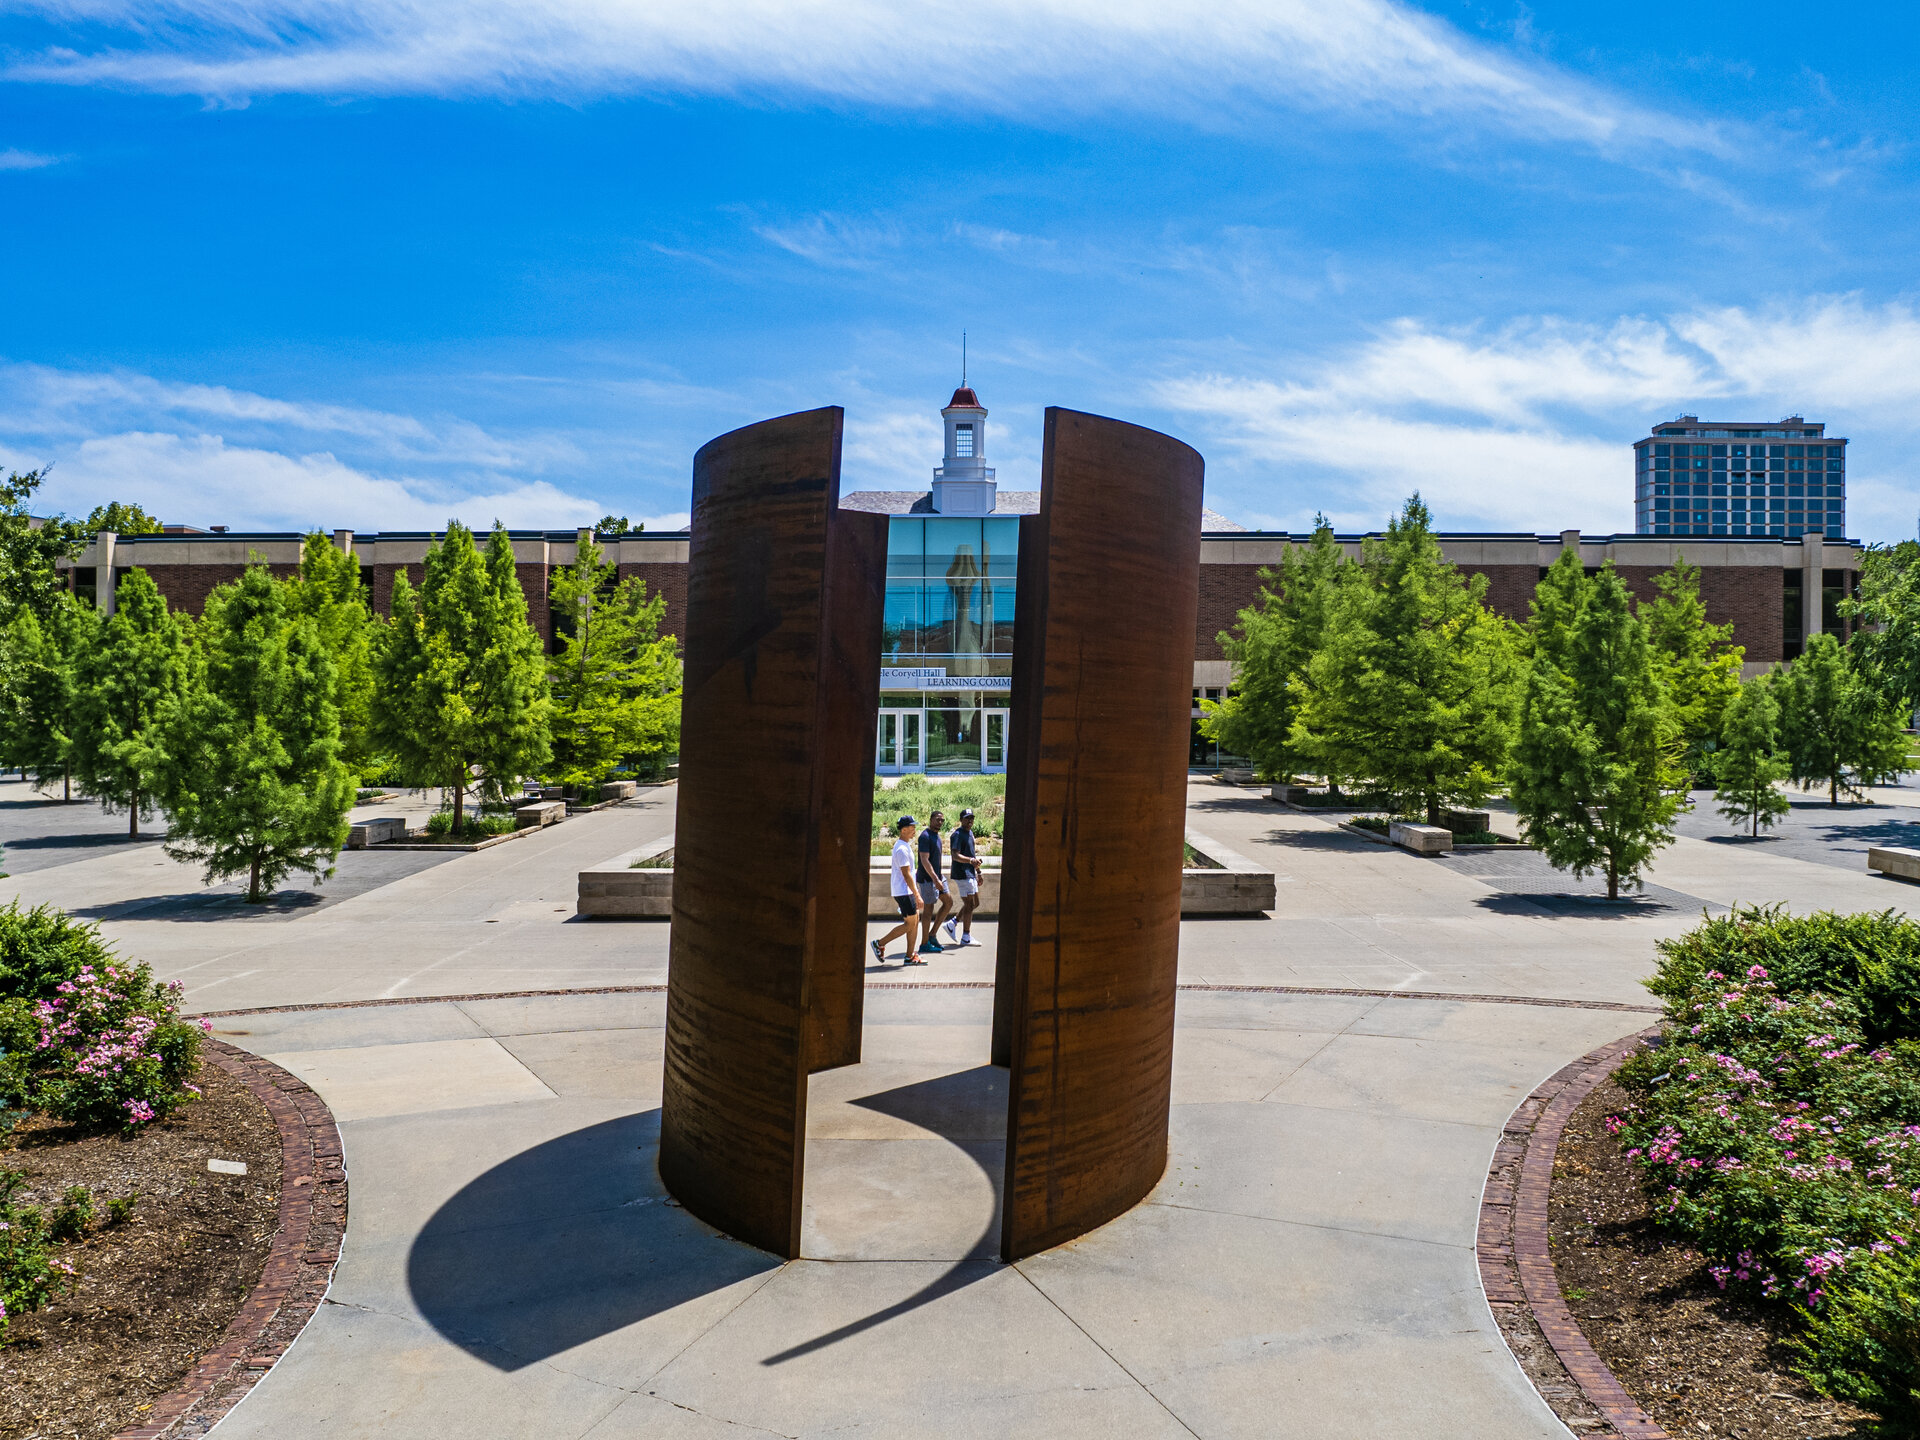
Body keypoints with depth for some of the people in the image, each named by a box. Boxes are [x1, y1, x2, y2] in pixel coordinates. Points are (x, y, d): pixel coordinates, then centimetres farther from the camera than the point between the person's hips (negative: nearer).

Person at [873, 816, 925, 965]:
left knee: (915, 921, 9)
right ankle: (880, 944, 2)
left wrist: (915, 892, 24)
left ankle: (910, 957, 12)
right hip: (904, 892, -10)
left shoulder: (905, 845, 14)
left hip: (907, 891, 10)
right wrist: (917, 895, -20)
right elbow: (906, 875, -21)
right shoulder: (902, 849, -19)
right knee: (910, 924, -5)